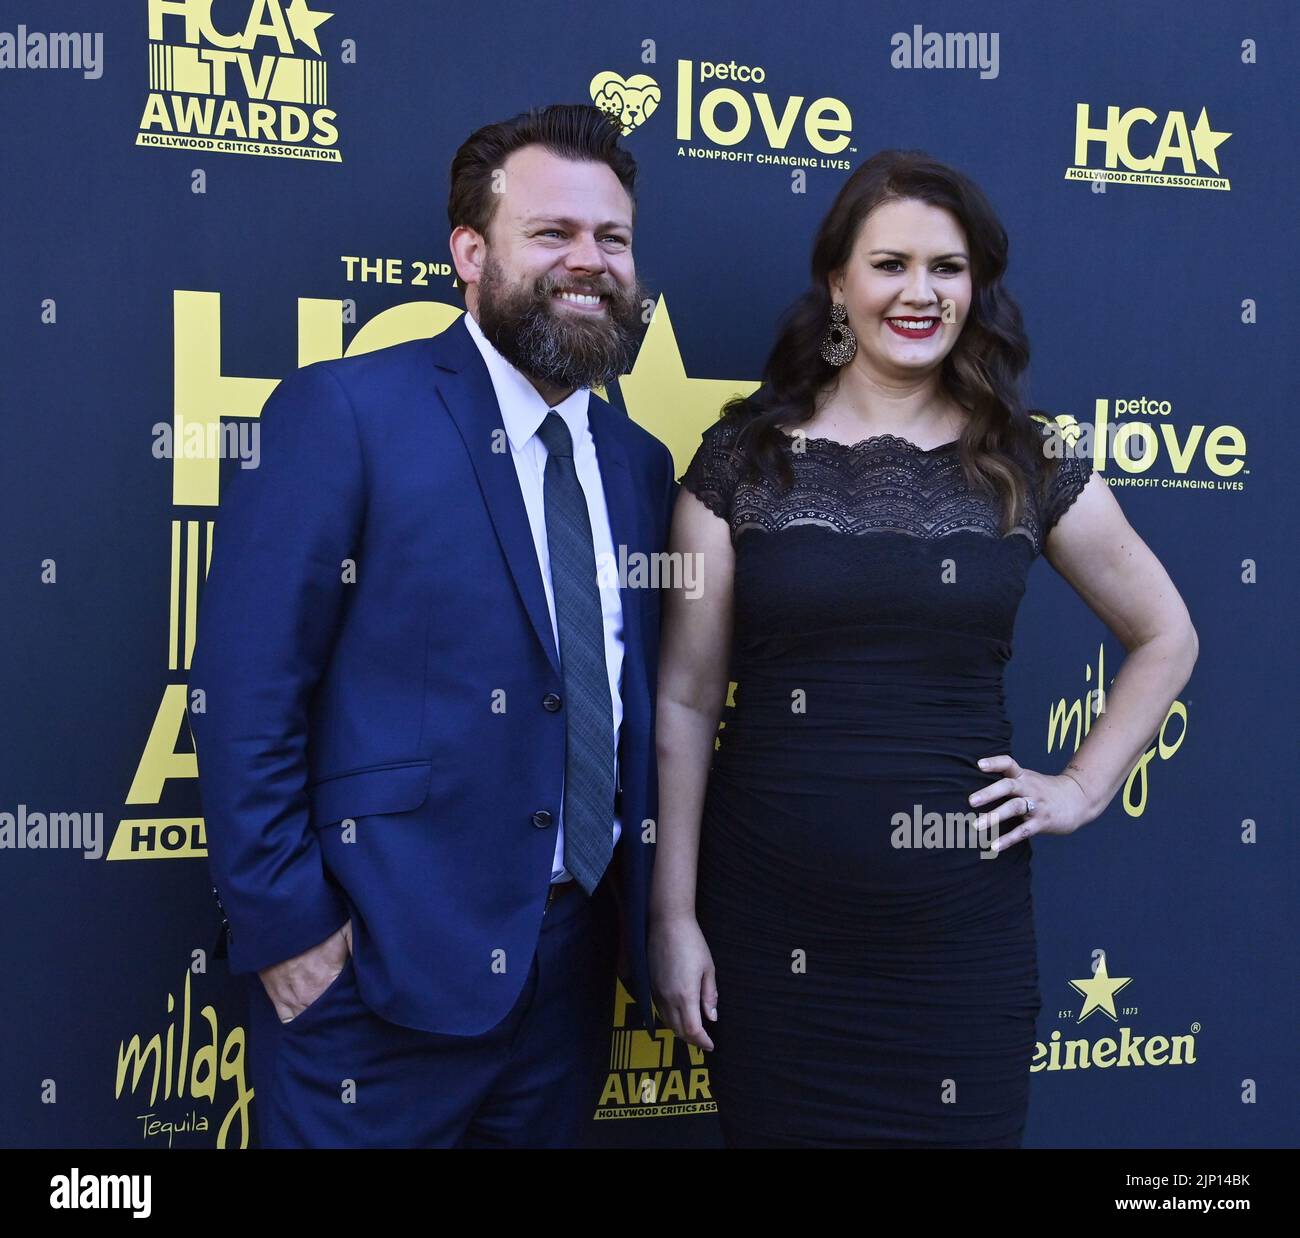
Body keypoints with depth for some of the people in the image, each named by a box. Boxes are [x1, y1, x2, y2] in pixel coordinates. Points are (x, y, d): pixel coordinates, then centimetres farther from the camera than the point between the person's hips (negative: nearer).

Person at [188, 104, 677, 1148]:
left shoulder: (640, 464, 8)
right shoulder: (342, 413, -11)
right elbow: (243, 693, -13)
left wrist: (645, 913, 8)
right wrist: (284, 926, -14)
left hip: (577, 966, 6)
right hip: (383, 966, -5)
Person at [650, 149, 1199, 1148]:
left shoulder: (1029, 462, 2)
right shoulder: (743, 457, -2)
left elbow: (1167, 636, 15)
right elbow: (686, 700, -1)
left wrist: (1084, 788, 5)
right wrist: (674, 914, -3)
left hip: (962, 916, 1)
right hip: (771, 915, 0)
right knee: (774, 1126, 11)